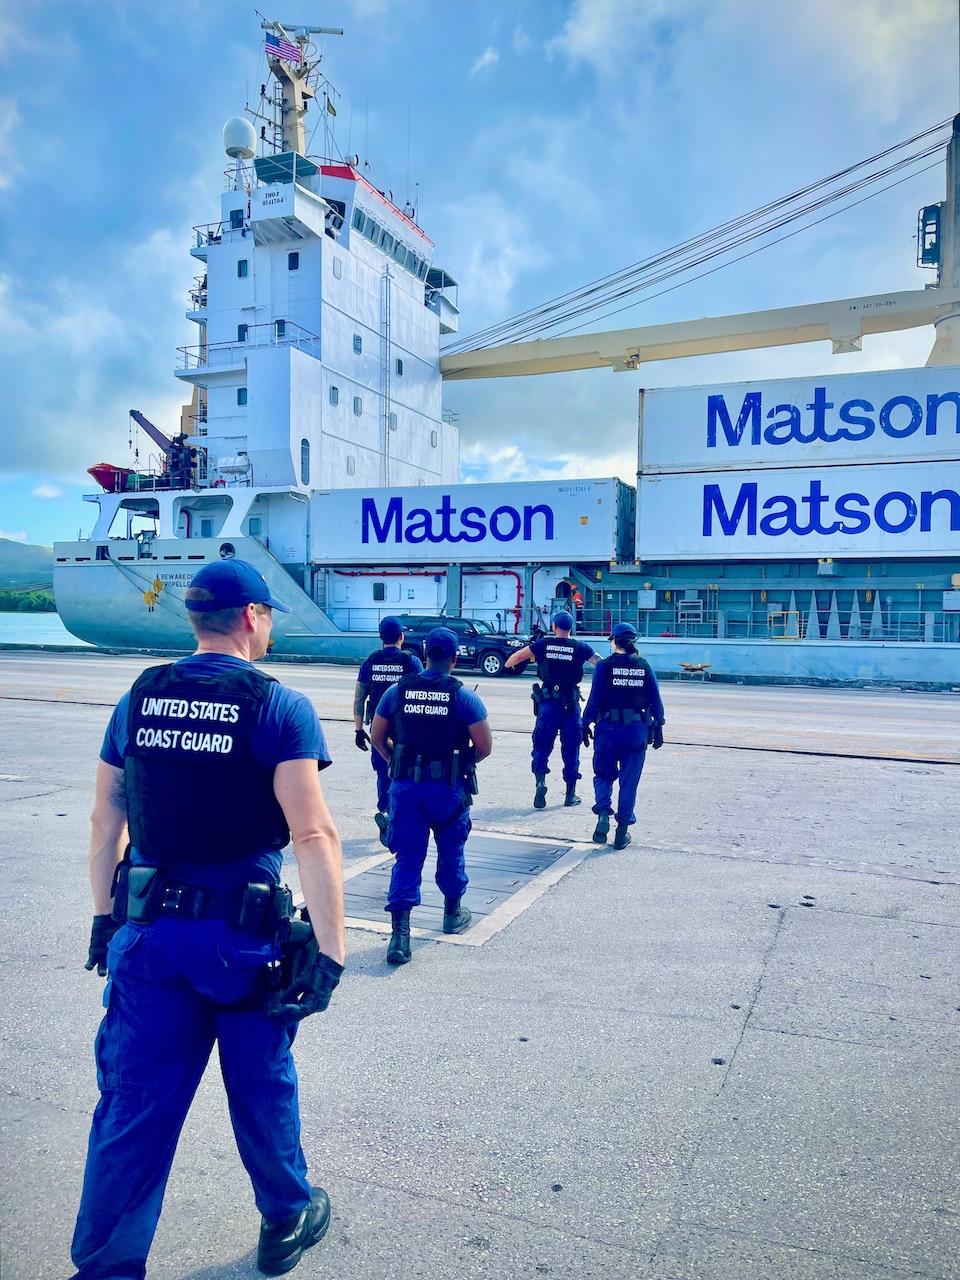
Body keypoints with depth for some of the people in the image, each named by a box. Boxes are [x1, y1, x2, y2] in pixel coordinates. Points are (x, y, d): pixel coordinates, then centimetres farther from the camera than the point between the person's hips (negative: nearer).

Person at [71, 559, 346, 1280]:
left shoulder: (139, 699, 2)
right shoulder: (280, 707, -13)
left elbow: (105, 823, 8)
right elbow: (313, 835, -19)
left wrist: (106, 918, 18)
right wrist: (331, 950, -15)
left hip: (146, 930, 4)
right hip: (244, 937, -3)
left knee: (134, 1104, 14)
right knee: (262, 1086, 18)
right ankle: (287, 1222, 40)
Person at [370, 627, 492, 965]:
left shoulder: (397, 691, -1)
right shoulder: (464, 696, -9)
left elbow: (377, 738, 5)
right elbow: (484, 746, -8)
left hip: (406, 785, 2)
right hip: (448, 788, -1)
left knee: (407, 858, 6)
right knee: (451, 851, 20)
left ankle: (400, 934, -2)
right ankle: (453, 913, 38)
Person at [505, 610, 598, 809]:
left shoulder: (543, 644, 0)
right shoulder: (580, 648, -1)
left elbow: (518, 656, 9)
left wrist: (507, 664, 29)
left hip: (548, 702, 0)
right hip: (571, 703, 0)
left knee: (542, 745, 6)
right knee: (571, 748, 9)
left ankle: (540, 780, -15)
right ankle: (571, 793, 14)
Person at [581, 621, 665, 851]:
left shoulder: (605, 666, -6)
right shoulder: (644, 666, 2)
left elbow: (595, 698, -8)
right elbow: (655, 701, 3)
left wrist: (586, 724, -1)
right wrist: (658, 729, 10)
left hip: (609, 728, -2)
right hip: (637, 730, 2)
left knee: (604, 775, 16)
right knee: (629, 781, 9)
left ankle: (603, 814, -6)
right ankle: (622, 832, 13)